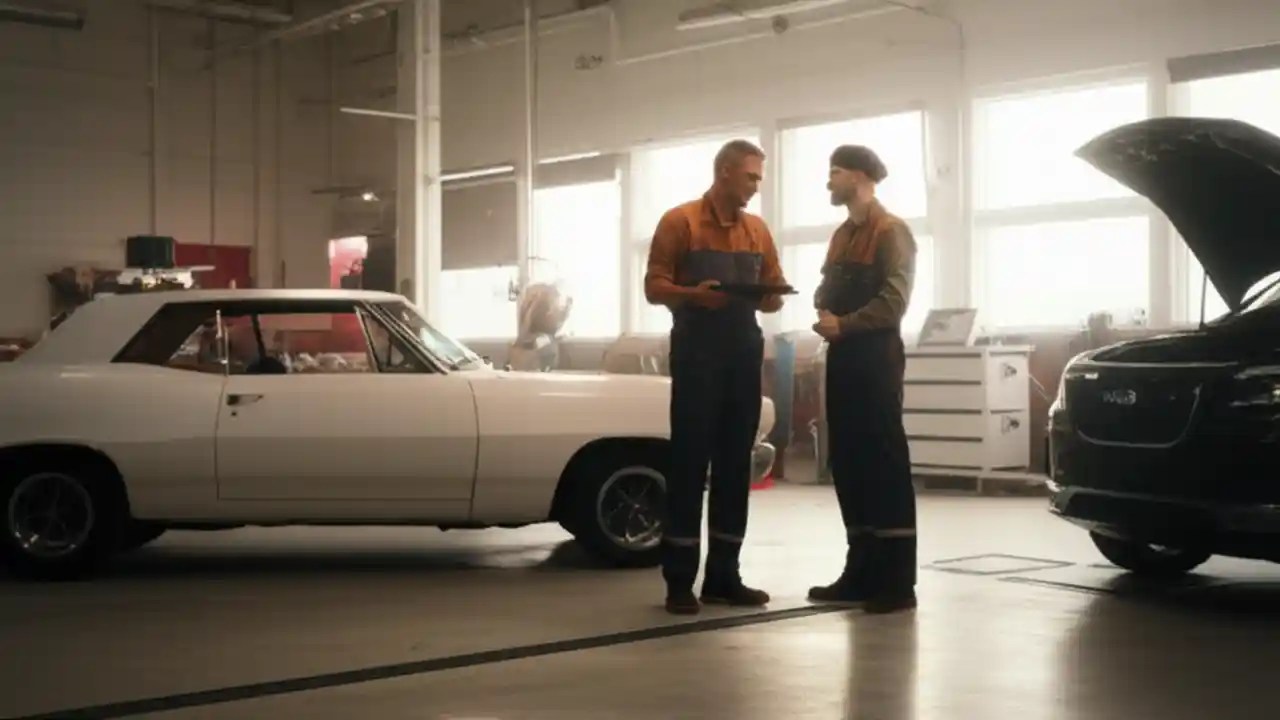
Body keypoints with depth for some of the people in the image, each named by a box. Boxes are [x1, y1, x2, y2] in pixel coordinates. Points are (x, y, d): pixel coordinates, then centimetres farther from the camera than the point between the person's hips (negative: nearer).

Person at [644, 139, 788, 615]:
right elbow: (654, 287, -5)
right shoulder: (679, 221, -1)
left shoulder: (758, 230, 14)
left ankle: (723, 575, 12)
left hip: (744, 353, 5)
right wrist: (694, 294, -24)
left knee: (736, 464, 5)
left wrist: (771, 298, -8)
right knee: (689, 463, -6)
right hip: (696, 353, -5)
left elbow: (774, 292, 16)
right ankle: (679, 580, -3)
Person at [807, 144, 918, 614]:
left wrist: (844, 324, -14)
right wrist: (824, 314, -2)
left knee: (886, 465, -8)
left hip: (876, 355, -9)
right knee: (848, 464, 8)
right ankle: (861, 571, 15)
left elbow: (893, 301, -15)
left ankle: (897, 582, -7)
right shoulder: (842, 235, 20)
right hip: (843, 356, 9)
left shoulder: (891, 231, -7)